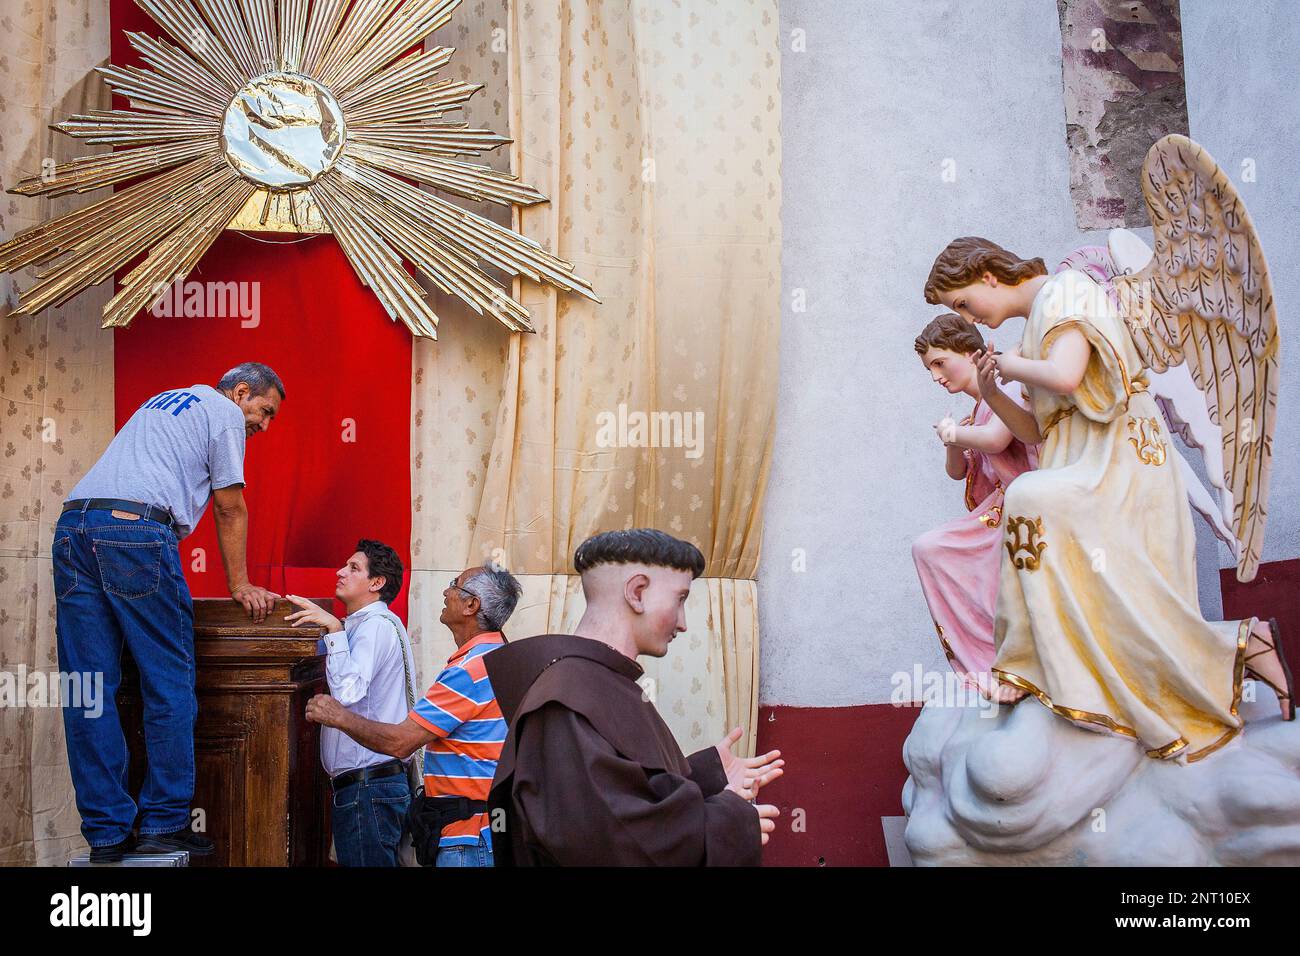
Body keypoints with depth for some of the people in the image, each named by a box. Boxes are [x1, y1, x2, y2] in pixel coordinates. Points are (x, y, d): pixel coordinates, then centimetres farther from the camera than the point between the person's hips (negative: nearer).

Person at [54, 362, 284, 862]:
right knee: (169, 685, 0)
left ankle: (106, 834, 4)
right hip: (136, 529, -8)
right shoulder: (224, 412, 10)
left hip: (73, 525, 8)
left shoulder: (160, 402, 34)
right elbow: (230, 508, 8)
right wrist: (239, 585, 17)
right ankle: (164, 824, 2)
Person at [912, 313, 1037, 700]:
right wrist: (954, 442, 0)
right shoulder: (978, 410, 17)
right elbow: (956, 471, 22)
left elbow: (995, 439, -29)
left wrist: (955, 433, -9)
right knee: (928, 548, 4)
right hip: (993, 515, 10)